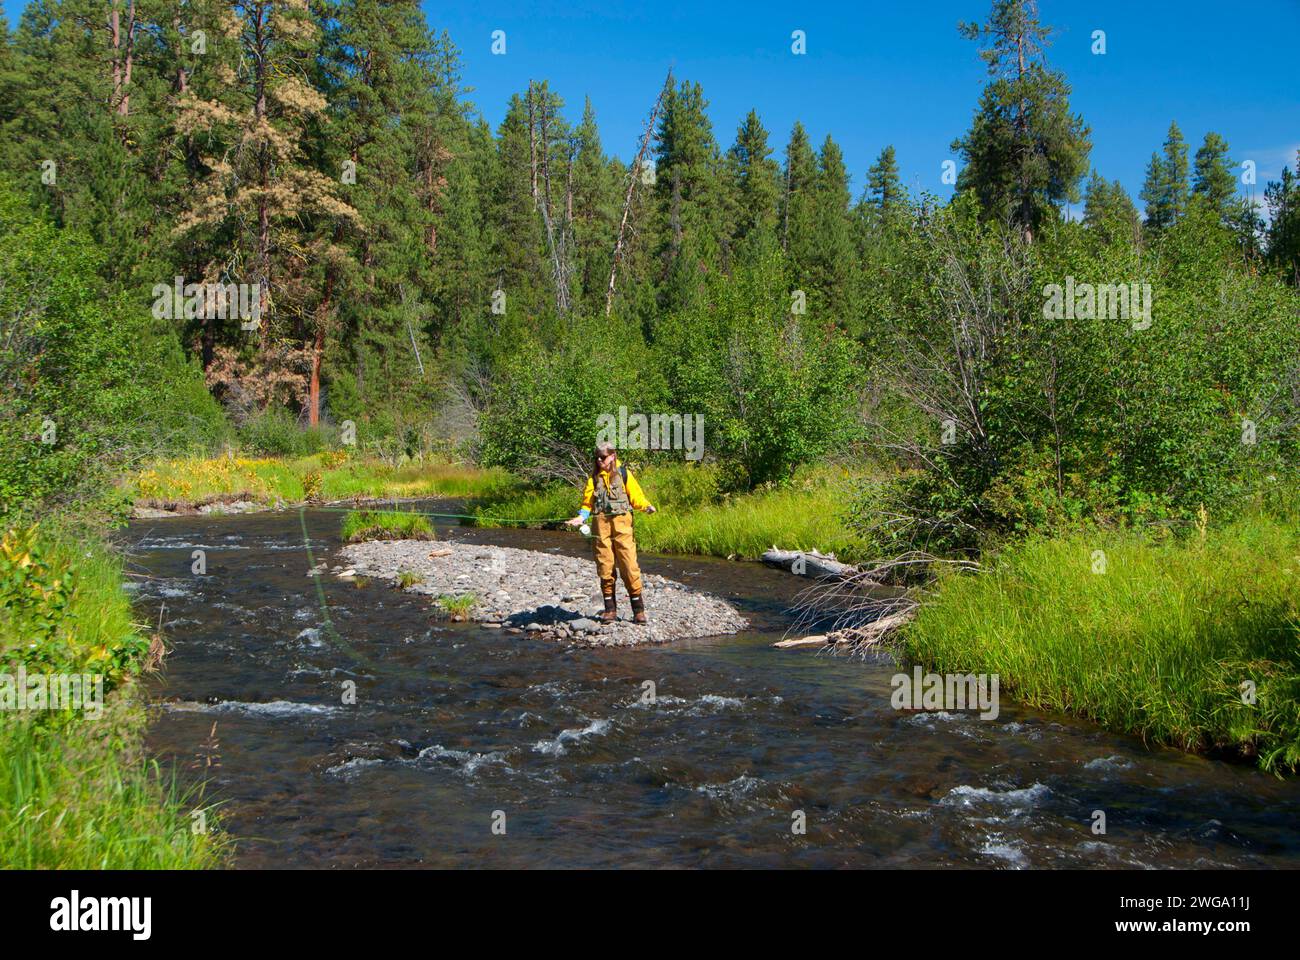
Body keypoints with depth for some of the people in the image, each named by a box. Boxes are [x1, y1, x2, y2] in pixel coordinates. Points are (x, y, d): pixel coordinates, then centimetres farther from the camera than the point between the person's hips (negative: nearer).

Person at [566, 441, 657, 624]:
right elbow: (587, 502, 10)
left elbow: (636, 497, 4)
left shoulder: (624, 474, 7)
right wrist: (581, 517, -7)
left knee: (629, 565, -7)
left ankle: (638, 609, 0)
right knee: (605, 566, 3)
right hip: (600, 524, 3)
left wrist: (647, 506, -15)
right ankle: (610, 609, 12)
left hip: (621, 522, -3)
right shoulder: (594, 477, 14)